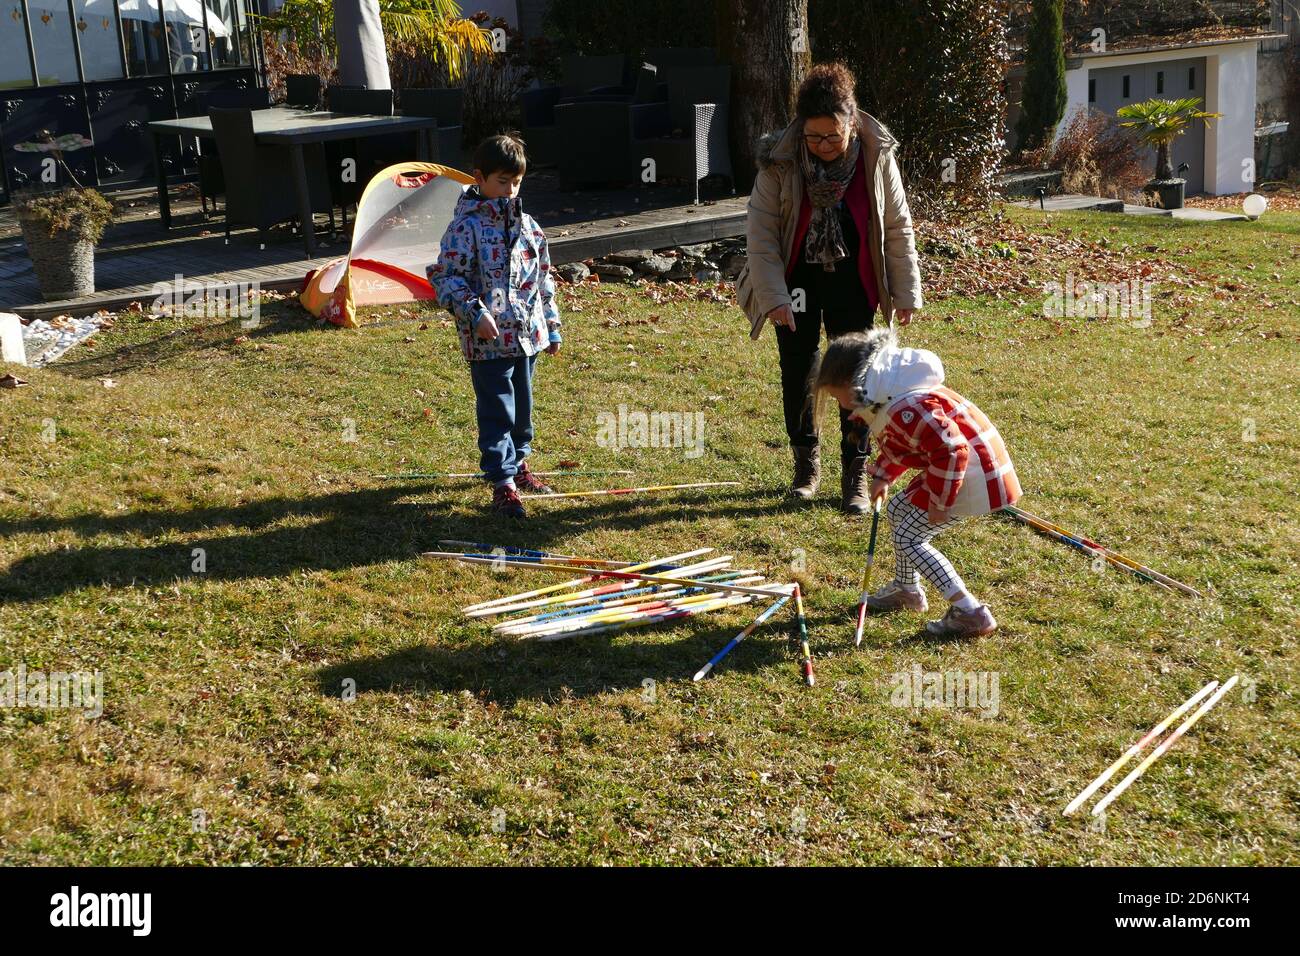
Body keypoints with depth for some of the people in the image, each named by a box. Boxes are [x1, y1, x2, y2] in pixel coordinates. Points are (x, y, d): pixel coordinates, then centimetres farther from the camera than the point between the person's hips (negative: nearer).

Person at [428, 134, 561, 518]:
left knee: (522, 406, 19)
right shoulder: (465, 227, -11)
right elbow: (445, 277, -12)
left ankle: (518, 463, 37)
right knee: (497, 412, -2)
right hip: (488, 340, -6)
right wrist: (474, 312, -23)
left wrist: (552, 326, 17)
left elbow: (543, 280, 16)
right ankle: (503, 484, 3)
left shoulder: (528, 226, 9)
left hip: (528, 335, 7)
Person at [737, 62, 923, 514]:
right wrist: (773, 296, -19)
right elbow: (761, 231, -13)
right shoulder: (779, 159, -17)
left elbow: (898, 227, -5)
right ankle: (806, 463, 24)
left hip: (852, 281, 0)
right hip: (797, 279, 0)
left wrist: (906, 290, -3)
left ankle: (855, 475, 11)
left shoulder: (877, 155, -14)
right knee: (797, 371, 5)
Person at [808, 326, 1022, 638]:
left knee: (908, 538, -5)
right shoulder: (886, 396, 6)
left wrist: (939, 502, -21)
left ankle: (969, 613, -7)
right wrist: (882, 476, 12)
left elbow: (952, 450, -30)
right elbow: (898, 443, 24)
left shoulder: (904, 408, -28)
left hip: (974, 473, -11)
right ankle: (906, 589, 38)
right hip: (958, 462, 11)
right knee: (898, 508, 21)